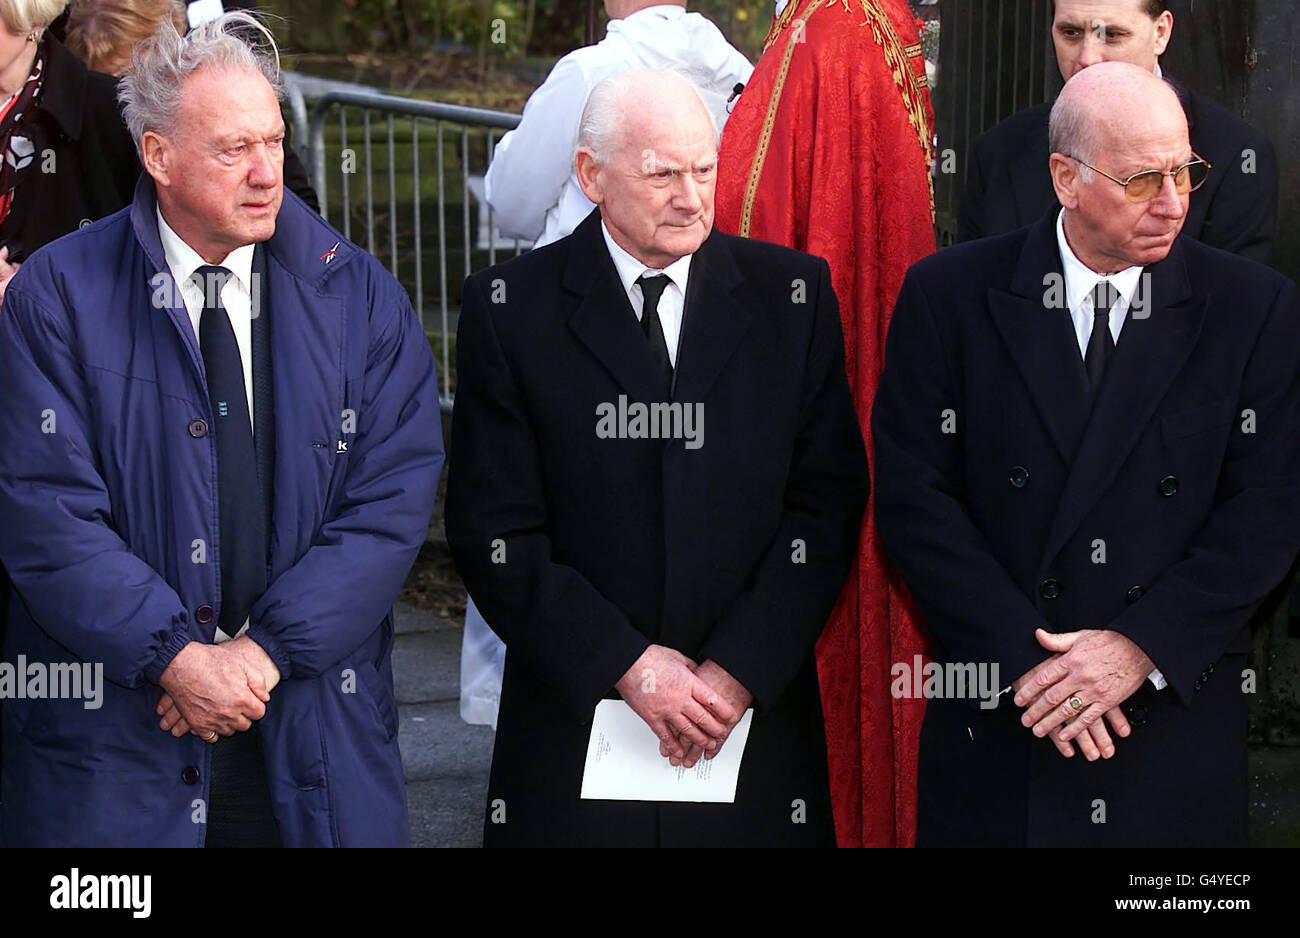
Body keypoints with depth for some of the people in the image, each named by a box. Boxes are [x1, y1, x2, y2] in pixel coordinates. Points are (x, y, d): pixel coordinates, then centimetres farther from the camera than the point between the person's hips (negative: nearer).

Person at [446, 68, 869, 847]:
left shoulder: (793, 294, 3)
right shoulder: (510, 308, -1)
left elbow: (828, 500, 0)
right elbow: (493, 532, -5)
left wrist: (739, 669, -9)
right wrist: (627, 665, -11)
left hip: (754, 727, 1)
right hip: (573, 730, -1)